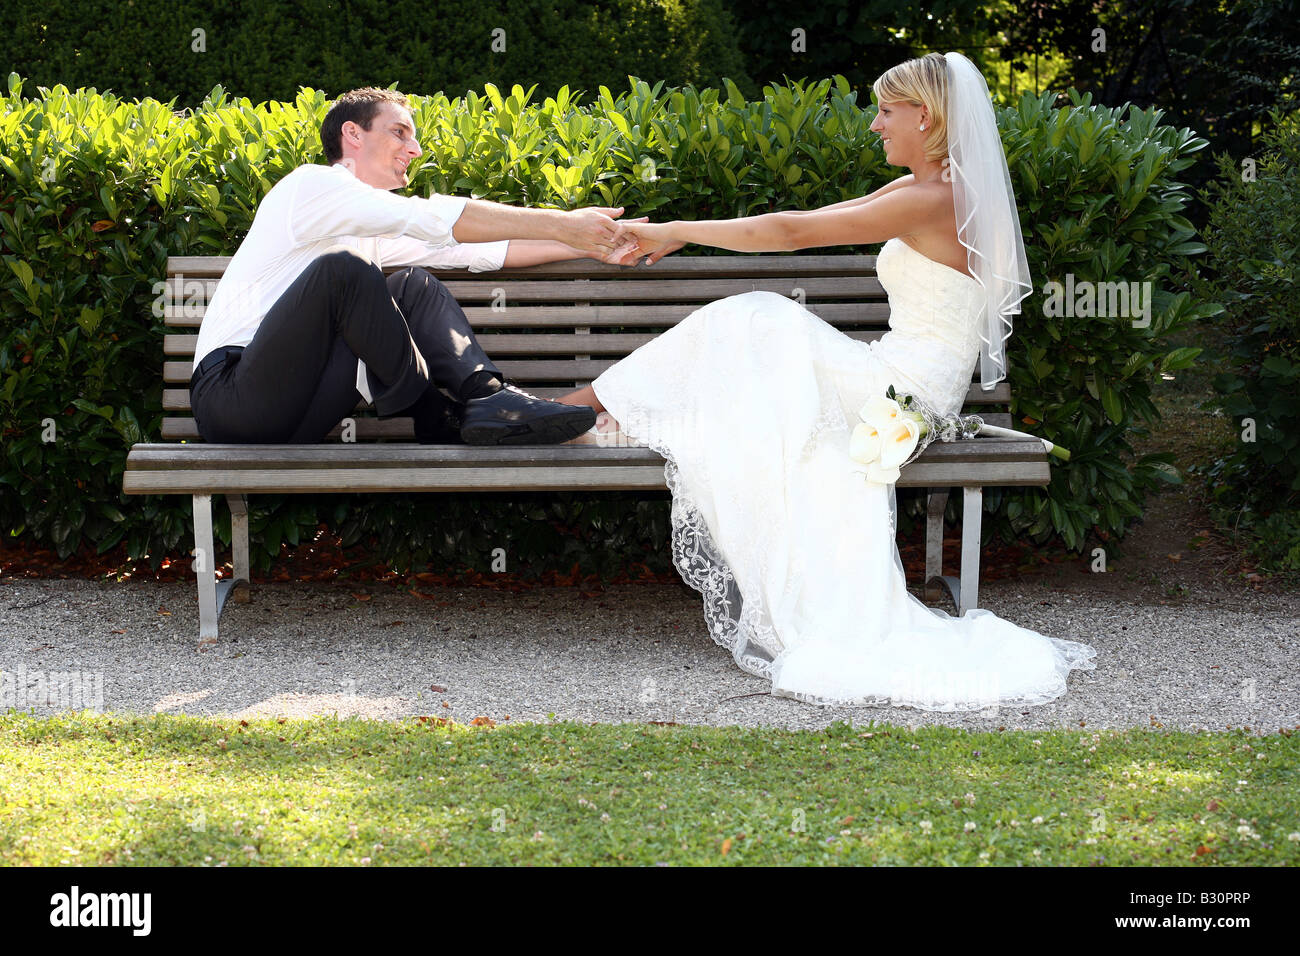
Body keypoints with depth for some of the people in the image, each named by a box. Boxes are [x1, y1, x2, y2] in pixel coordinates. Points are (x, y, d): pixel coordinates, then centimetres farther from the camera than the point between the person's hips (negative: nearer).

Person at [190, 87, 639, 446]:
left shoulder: (369, 232, 24)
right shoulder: (311, 184, -3)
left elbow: (476, 251, 21)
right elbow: (437, 219, -14)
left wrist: (592, 247, 14)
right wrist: (562, 224, -15)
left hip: (297, 412, 8)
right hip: (231, 399, -8)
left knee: (414, 286, 2)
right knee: (341, 268, -28)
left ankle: (485, 393, -20)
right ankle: (440, 417, -18)